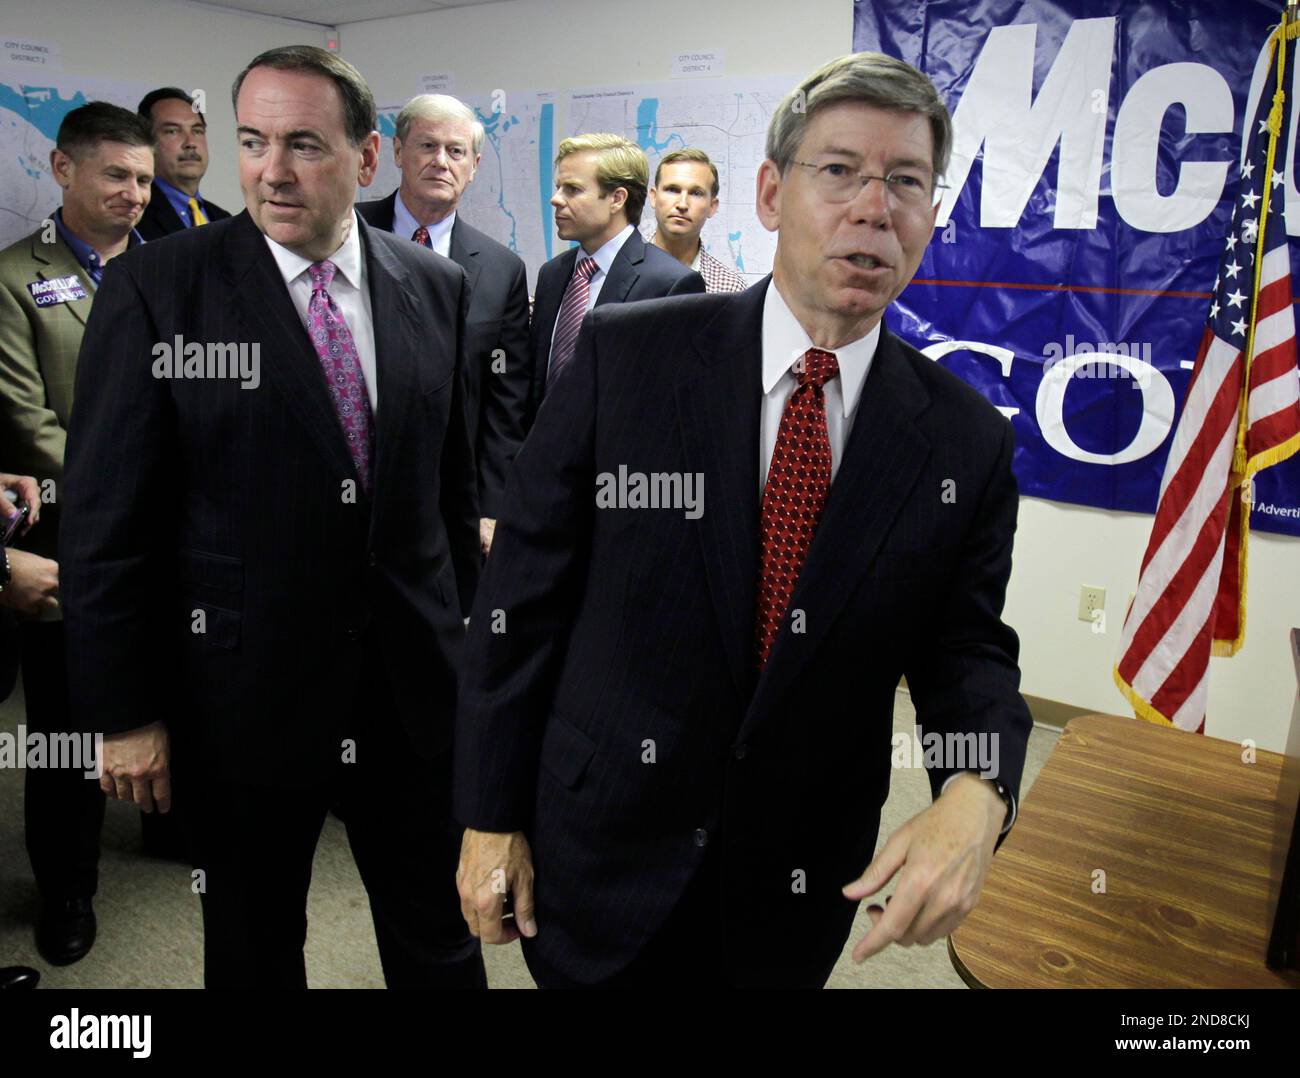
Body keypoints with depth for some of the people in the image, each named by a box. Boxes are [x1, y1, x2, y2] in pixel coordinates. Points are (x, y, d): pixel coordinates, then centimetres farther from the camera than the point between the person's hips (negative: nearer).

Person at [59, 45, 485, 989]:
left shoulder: (436, 287, 2)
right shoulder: (157, 290, -9)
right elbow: (107, 521, -7)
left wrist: (463, 635, 11)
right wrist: (125, 713, -6)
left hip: (416, 689, 3)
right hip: (245, 692, -2)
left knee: (439, 942, 19)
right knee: (253, 949, 20)